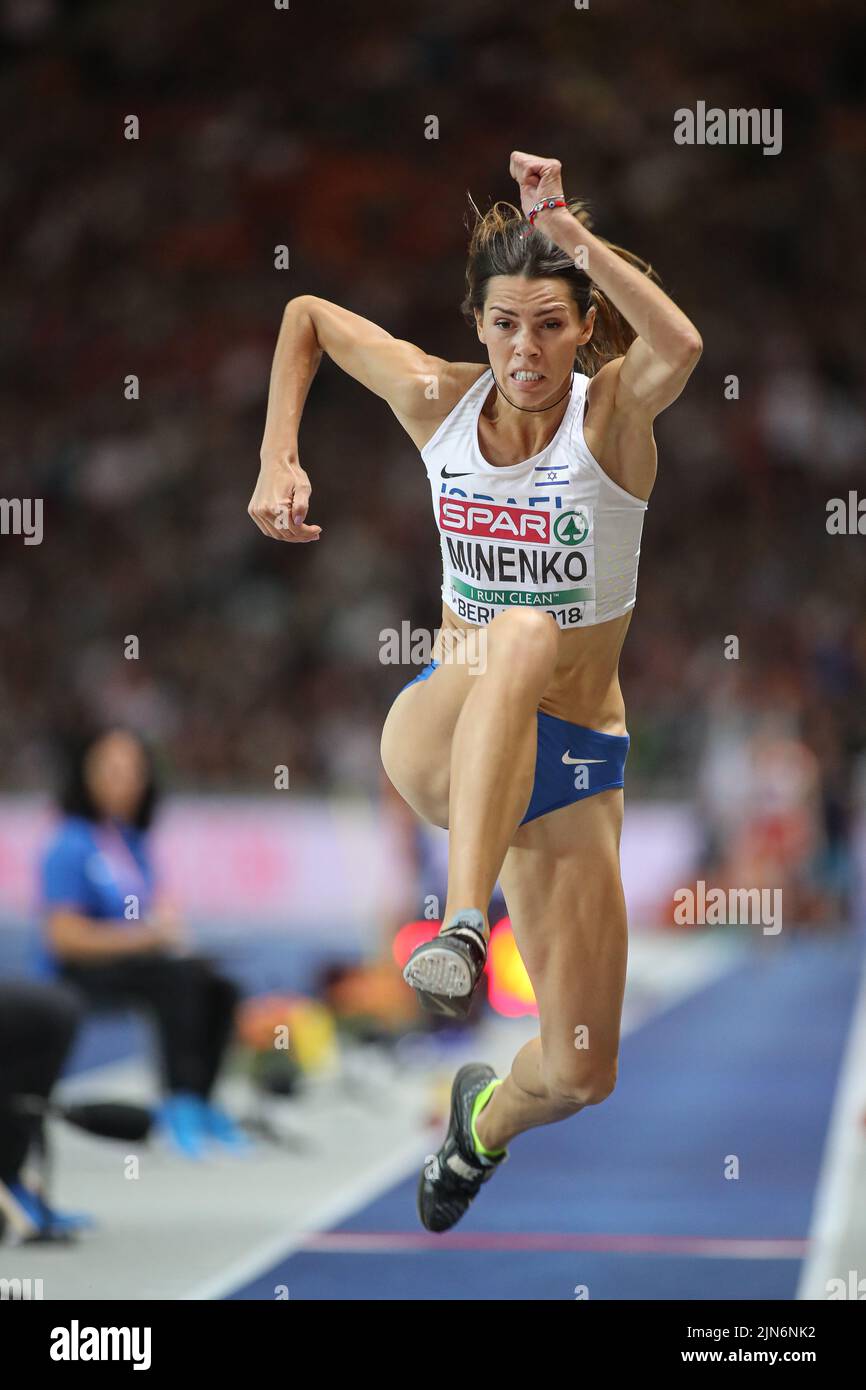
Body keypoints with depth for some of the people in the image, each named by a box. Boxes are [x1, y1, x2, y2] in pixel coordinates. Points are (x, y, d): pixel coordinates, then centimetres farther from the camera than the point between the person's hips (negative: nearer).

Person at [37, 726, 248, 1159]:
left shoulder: (132, 842, 13)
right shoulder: (69, 847, -12)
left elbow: (155, 910, 22)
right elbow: (66, 936, -17)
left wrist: (166, 926, -2)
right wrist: (144, 938, -18)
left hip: (134, 958, 8)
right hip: (80, 975, -8)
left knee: (219, 986, -17)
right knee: (181, 980, -32)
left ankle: (198, 1101, -11)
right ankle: (181, 1102, -27)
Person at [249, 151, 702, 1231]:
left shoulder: (611, 411, -10)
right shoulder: (438, 398, -3)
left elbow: (681, 348, -36)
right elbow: (307, 314, 16)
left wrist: (568, 230, -37)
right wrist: (277, 461, 6)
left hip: (572, 763, 1)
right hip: (438, 735, 0)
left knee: (581, 1074, 1)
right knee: (523, 633, -38)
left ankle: (486, 1117, 41)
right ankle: (462, 926, -48)